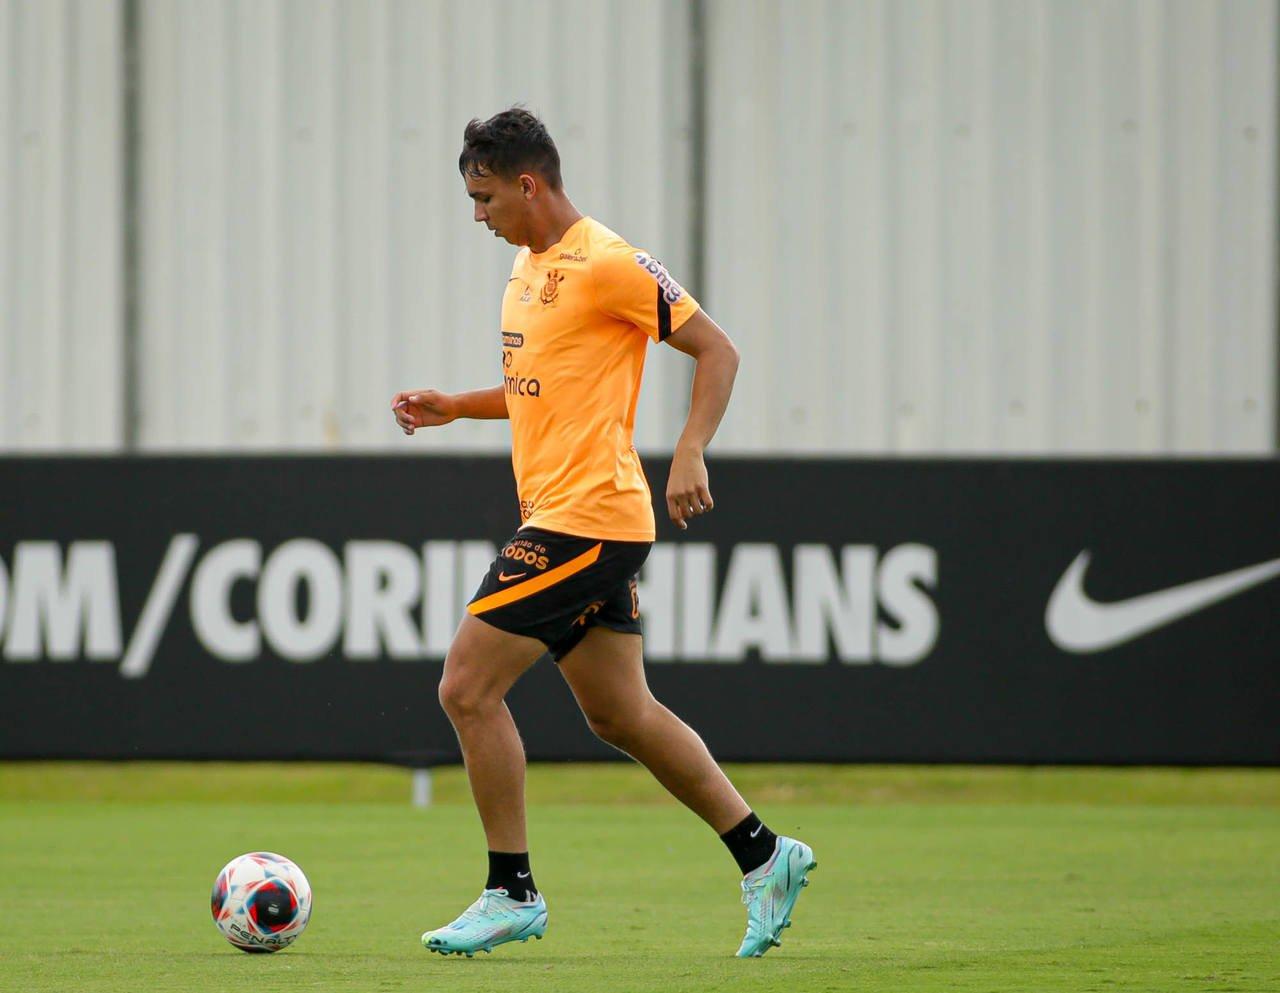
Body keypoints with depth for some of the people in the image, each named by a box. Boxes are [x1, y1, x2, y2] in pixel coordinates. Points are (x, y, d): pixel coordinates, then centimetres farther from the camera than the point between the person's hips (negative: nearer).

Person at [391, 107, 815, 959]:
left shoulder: (607, 265, -13)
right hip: (560, 517, 10)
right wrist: (452, 408, 14)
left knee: (468, 689, -9)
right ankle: (764, 856, 19)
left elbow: (717, 351, -12)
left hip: (586, 519, -10)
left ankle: (512, 893, -1)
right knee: (621, 714, 12)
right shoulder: (529, 265, 15)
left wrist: (689, 457, -22)